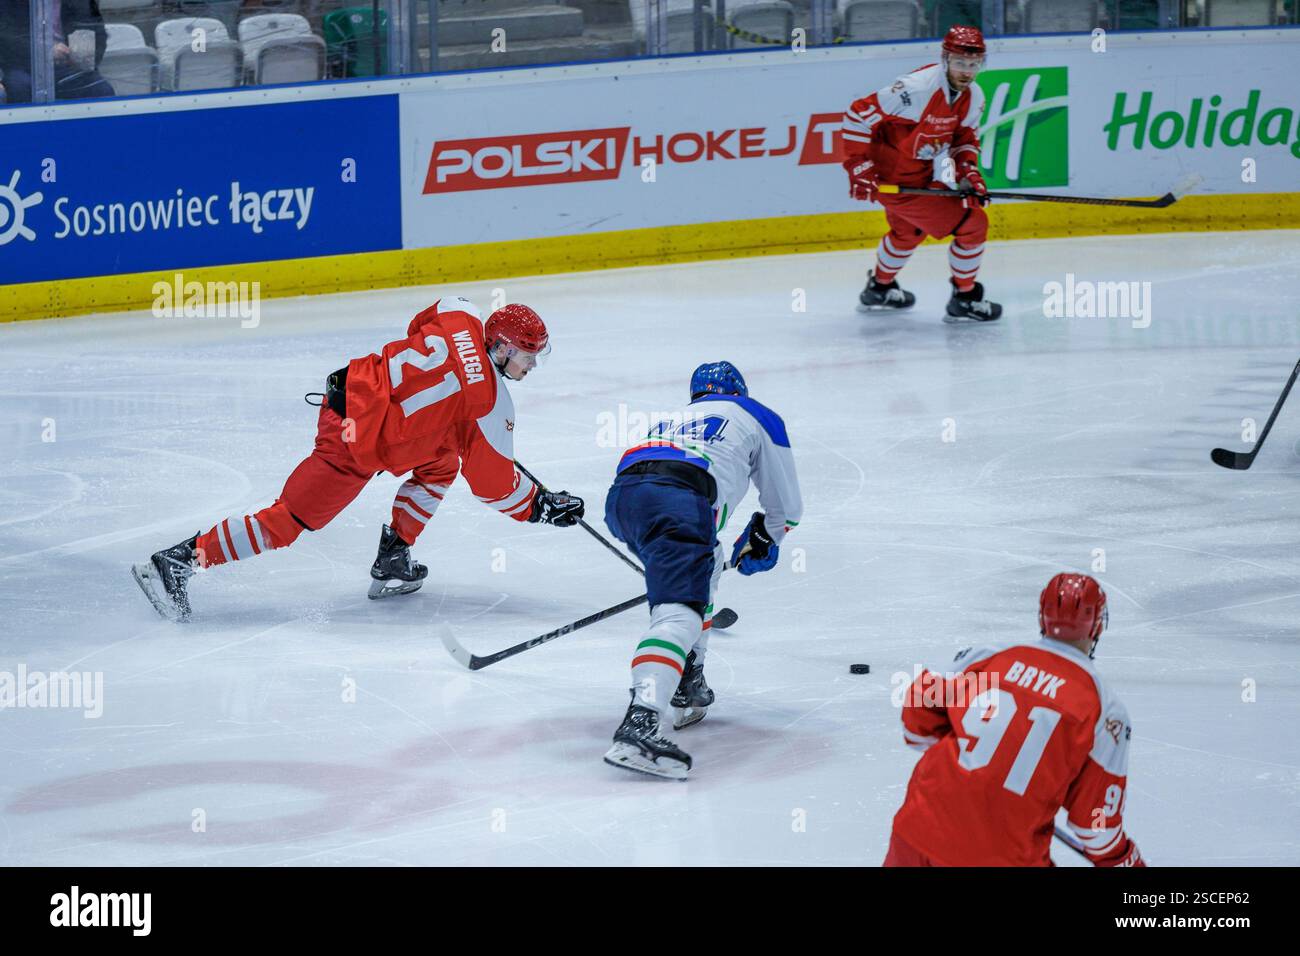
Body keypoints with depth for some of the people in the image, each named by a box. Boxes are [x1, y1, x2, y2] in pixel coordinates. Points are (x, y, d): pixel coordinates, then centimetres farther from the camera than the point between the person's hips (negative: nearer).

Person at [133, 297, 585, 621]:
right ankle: (177, 561, -4)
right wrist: (542, 505, 8)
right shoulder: (491, 403, -12)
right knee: (288, 520, -3)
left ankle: (392, 563, 24)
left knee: (442, 463, 22)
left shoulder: (459, 316, 4)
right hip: (356, 442, -9)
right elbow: (494, 483, -4)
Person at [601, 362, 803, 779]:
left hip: (622, 495, 6)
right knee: (679, 612, -19)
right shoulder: (758, 417, 29)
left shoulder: (674, 420, 42)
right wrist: (763, 541, 53)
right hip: (678, 502, -6)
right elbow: (785, 504, 32)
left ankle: (686, 687, 28)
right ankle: (640, 726, -43)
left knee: (703, 564, 33)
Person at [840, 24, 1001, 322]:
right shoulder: (917, 88, -29)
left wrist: (969, 171, -5)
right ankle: (964, 298, 7)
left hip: (922, 176, 10)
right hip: (893, 180, -10)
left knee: (909, 230, 35)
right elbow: (858, 114, -25)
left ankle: (879, 288, 58)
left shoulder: (973, 97, -3)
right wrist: (859, 168, -25)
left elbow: (964, 137, 13)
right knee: (972, 224, -8)